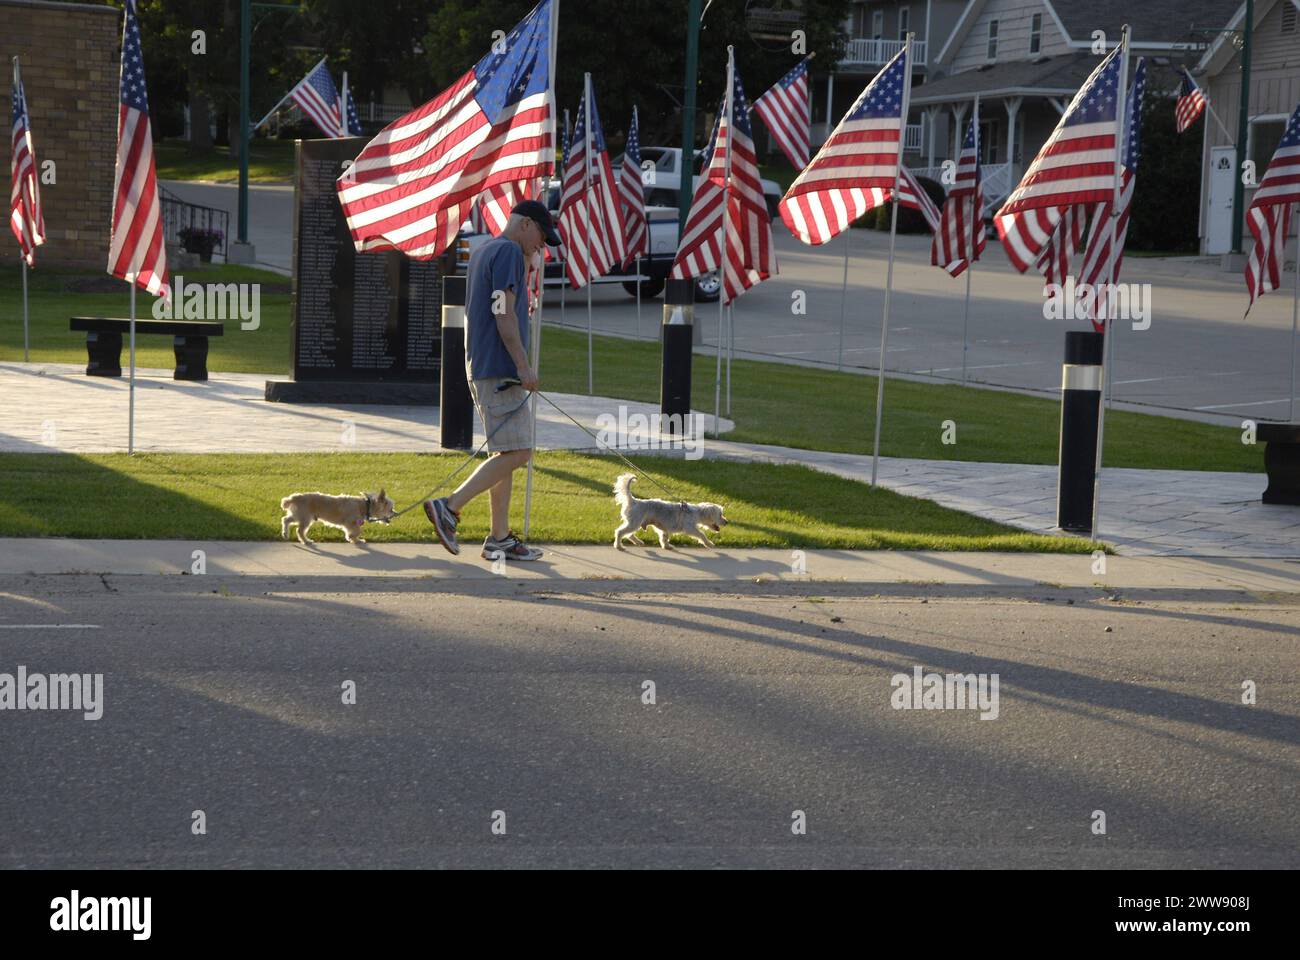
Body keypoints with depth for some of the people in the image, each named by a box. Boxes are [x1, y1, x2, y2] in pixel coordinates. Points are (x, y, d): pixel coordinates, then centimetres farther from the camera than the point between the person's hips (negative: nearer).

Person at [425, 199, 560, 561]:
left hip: (482, 368, 11)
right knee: (516, 452, -11)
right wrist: (523, 366, -19)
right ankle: (449, 507, -14)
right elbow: (504, 313, -18)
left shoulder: (481, 253, 21)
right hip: (500, 369, -11)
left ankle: (500, 538, 9)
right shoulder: (509, 252, -10)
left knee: (504, 453, 10)